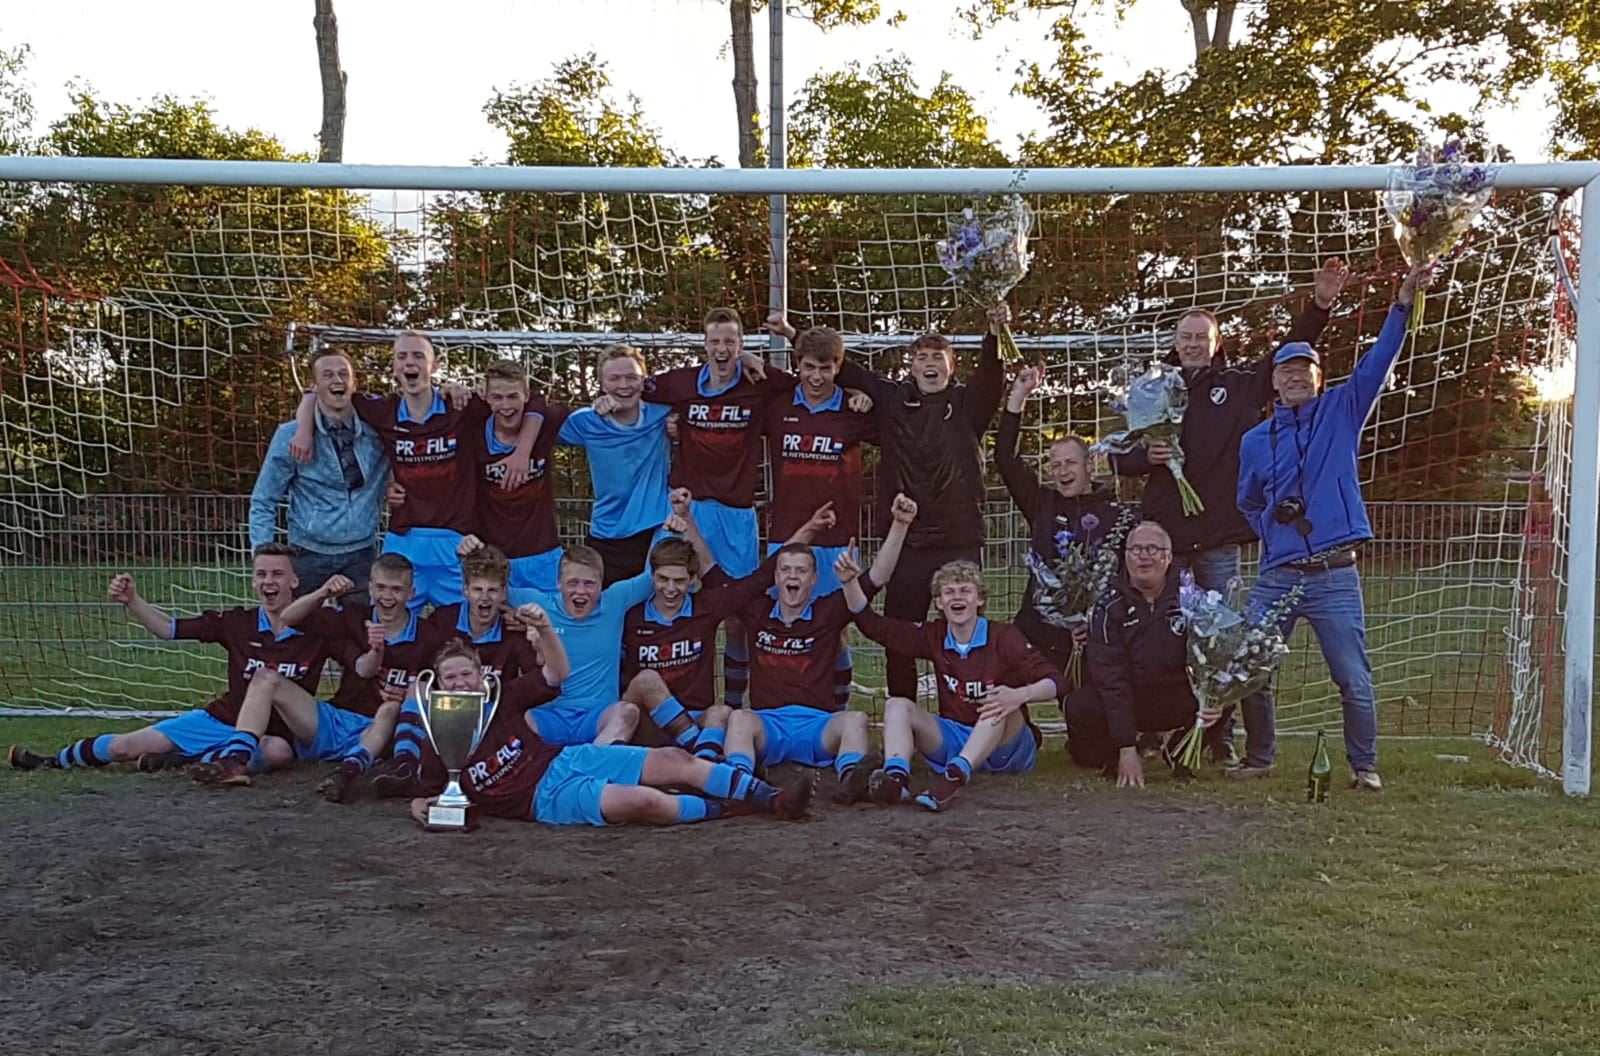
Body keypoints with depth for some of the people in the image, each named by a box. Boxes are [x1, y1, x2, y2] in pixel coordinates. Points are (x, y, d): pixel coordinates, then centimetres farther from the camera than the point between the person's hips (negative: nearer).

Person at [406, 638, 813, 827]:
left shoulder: (502, 701, 7)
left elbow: (556, 674, 5)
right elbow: (423, 795, 11)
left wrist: (544, 630, -14)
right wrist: (420, 806, -14)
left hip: (567, 760, 5)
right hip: (547, 798, -5)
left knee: (674, 761, -10)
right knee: (643, 801, -28)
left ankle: (770, 798, -8)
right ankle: (725, 809, -7)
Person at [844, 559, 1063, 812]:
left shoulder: (1003, 637, -9)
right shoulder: (934, 636, 5)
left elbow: (1055, 681, -19)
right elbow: (874, 625, 4)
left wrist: (1020, 695, -40)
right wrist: (850, 582, -9)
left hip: (1006, 746, -4)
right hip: (954, 741, 4)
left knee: (1001, 705, -33)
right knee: (897, 705, -13)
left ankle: (955, 776, -54)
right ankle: (896, 775, -42)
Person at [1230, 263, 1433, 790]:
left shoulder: (1341, 413, 6)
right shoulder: (1255, 440, 12)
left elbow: (1377, 361, -6)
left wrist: (1403, 302, -16)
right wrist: (1272, 531, 9)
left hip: (1334, 577, -2)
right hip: (1275, 577, 3)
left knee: (1354, 679, -2)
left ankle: (1364, 765, 15)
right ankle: (1258, 758, 19)